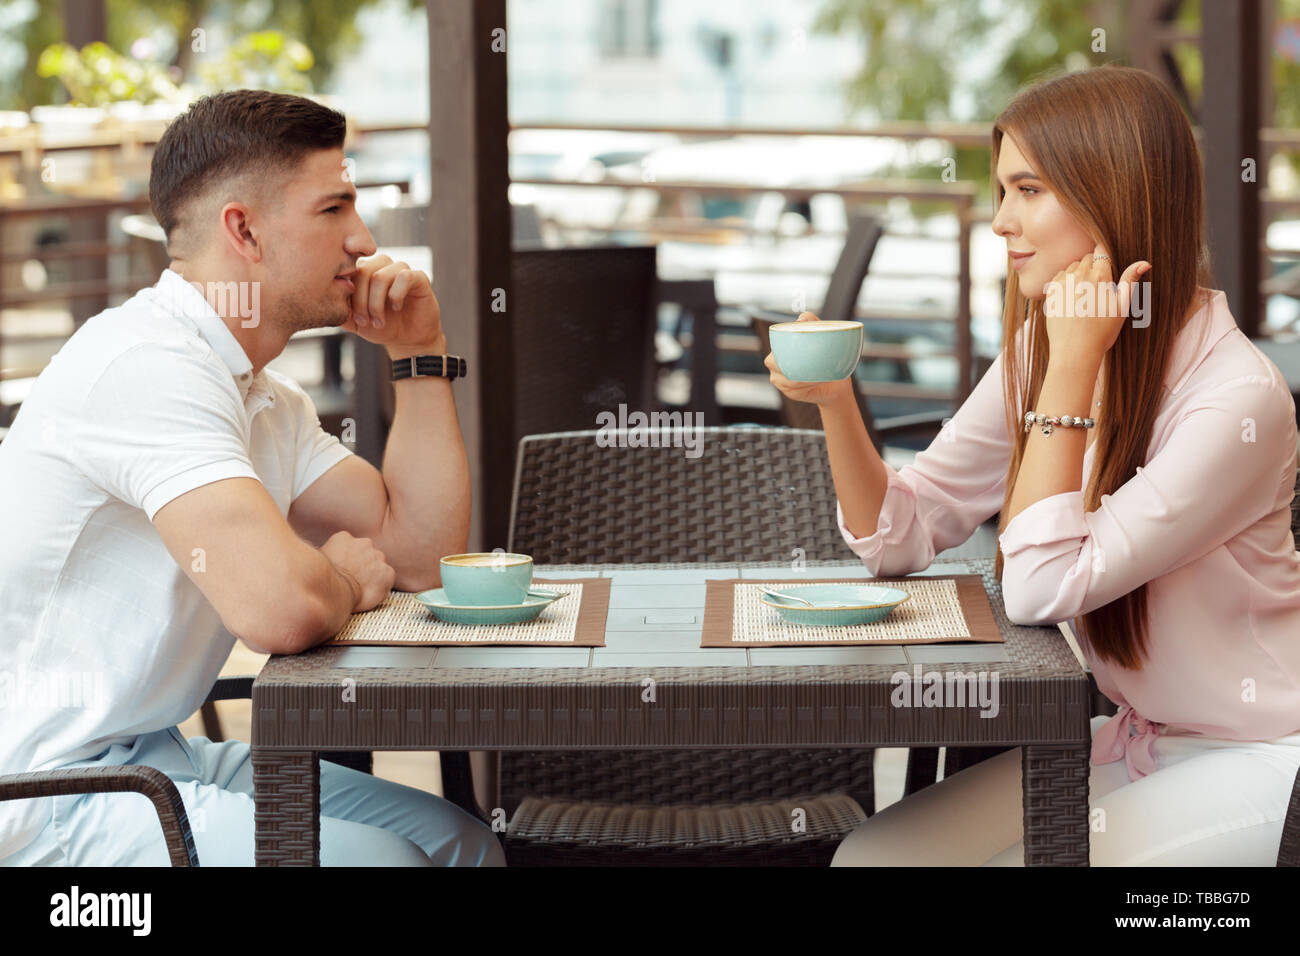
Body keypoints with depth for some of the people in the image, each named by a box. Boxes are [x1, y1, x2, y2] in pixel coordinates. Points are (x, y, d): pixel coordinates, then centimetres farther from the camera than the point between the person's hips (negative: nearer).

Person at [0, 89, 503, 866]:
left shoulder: (268, 400, 13)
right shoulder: (150, 364, -21)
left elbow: (422, 555, 12)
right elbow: (282, 607, -31)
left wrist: (420, 354, 10)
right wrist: (345, 579, -8)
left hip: (156, 756, 10)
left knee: (460, 842, 5)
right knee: (373, 857, -21)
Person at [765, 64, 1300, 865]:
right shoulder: (1037, 349, 2)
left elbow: (1040, 588, -26)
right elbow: (902, 534, 2)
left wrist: (1074, 369, -25)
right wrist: (836, 402, -14)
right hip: (1132, 739, 7)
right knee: (871, 855, -10)